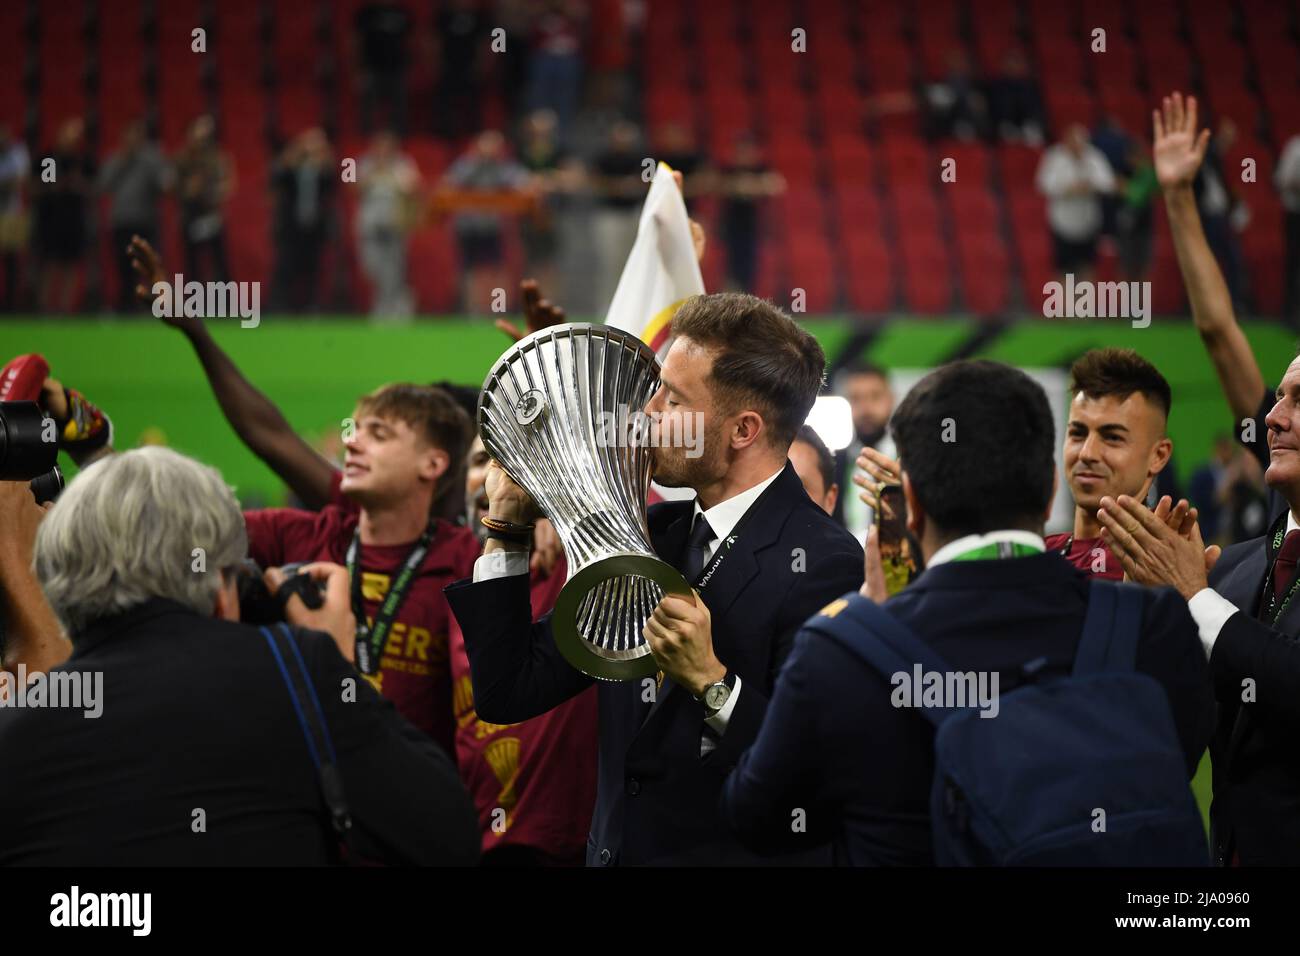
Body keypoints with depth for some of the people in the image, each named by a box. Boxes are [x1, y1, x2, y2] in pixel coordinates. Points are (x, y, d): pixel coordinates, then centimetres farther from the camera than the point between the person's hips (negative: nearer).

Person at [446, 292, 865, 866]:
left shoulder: (825, 565, -17)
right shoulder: (649, 536, 6)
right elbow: (508, 694, 4)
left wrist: (709, 681, -29)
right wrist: (507, 526, 1)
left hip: (739, 852, -7)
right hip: (614, 850, 7)